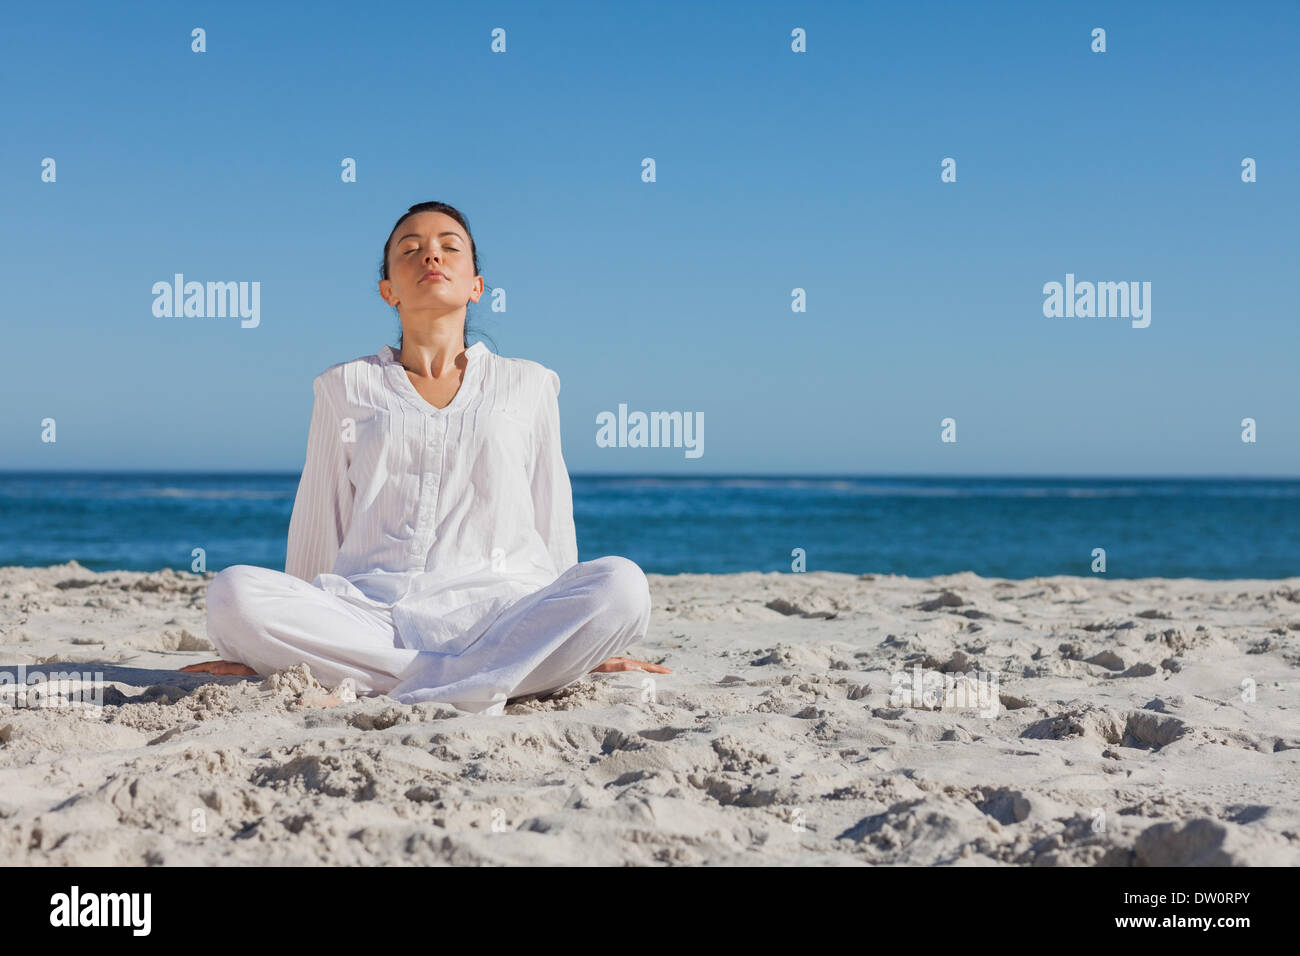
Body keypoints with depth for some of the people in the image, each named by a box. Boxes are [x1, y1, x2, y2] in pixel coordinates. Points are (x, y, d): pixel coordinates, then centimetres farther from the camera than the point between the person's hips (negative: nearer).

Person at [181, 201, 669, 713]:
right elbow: (318, 529, 21)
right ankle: (490, 680, -28)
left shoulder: (528, 384, 19)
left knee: (621, 583, -31)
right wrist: (282, 643, 19)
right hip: (370, 615, 0)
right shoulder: (345, 388, 19)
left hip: (496, 611, 0)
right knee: (233, 591, -29)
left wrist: (580, 647, 18)